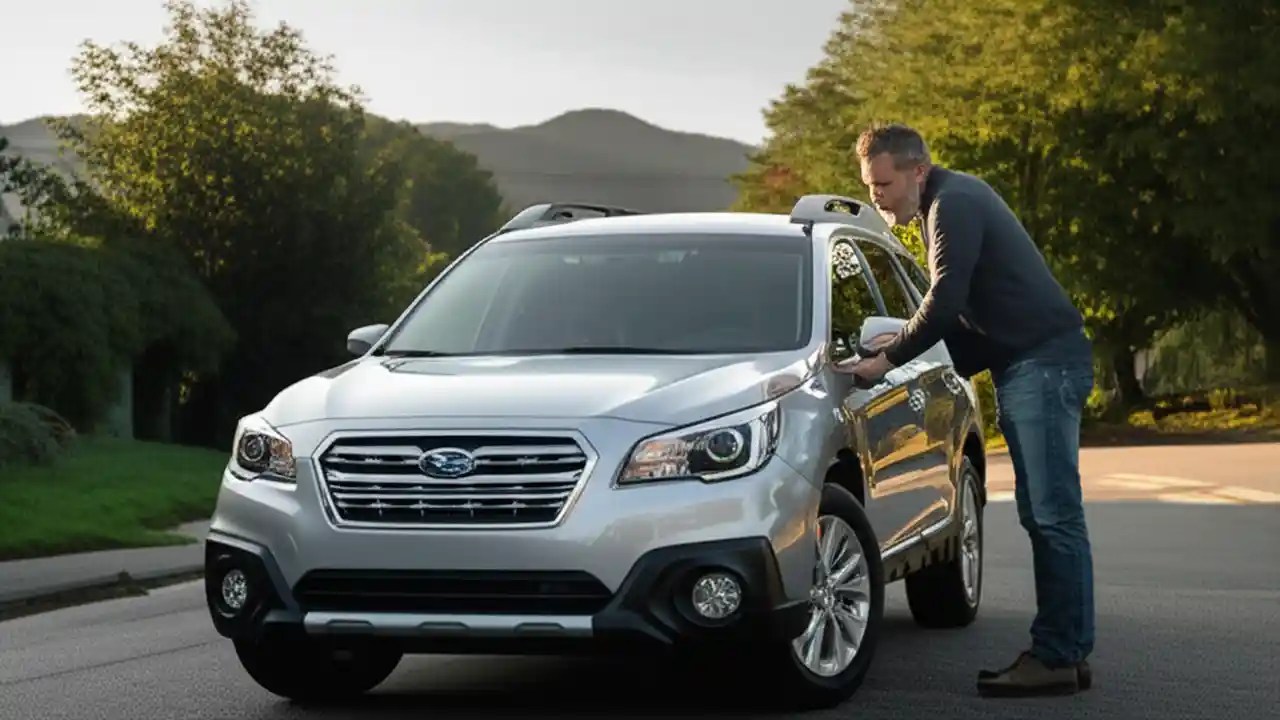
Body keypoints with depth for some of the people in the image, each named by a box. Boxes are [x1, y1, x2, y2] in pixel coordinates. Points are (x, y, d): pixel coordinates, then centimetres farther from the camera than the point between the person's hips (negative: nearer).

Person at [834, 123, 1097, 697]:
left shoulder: (954, 203, -12)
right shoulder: (951, 200, 20)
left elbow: (945, 300, -19)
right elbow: (956, 305, 24)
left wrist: (890, 358, -10)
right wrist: (903, 344, 12)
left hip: (1045, 362, -11)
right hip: (1023, 365, 11)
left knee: (1054, 514, -11)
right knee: (1042, 515, 10)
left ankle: (1060, 657, -13)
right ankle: (1062, 652, 12)